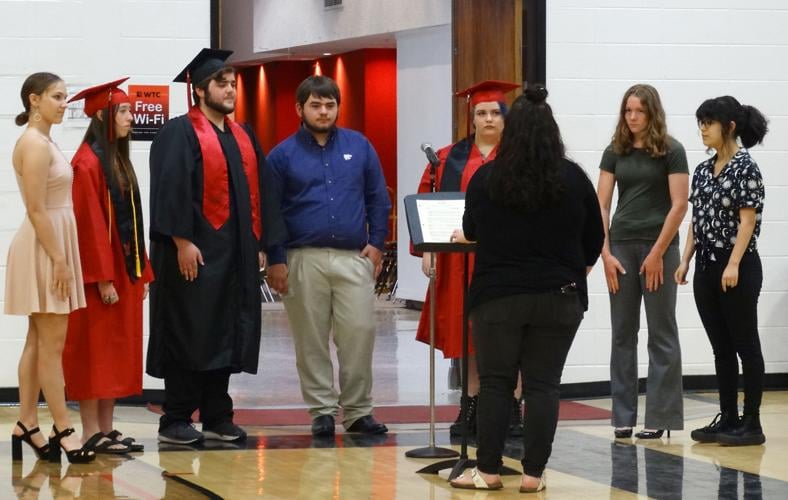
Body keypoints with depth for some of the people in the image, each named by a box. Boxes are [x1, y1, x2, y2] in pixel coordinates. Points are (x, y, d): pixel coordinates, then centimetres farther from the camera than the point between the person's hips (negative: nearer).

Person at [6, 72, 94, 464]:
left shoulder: (43, 142, 14)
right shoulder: (34, 144, -15)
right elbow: (36, 210, -19)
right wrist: (59, 260, -20)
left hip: (54, 245, 10)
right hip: (45, 248, -10)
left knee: (38, 341, 10)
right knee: (52, 343, -6)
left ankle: (26, 425, 13)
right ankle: (63, 429, -4)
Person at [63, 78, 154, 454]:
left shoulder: (118, 161, 14)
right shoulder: (88, 163, -13)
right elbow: (89, 224, -18)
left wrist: (141, 273, 13)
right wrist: (103, 278, -21)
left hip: (124, 272, 9)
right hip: (99, 273, -9)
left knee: (117, 353, 9)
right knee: (94, 353, -4)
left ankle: (106, 430, 14)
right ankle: (91, 434, -1)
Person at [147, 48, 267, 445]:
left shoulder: (242, 137, 16)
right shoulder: (180, 134, -7)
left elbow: (254, 193, 18)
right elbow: (170, 190, -14)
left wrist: (258, 244, 13)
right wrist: (182, 242, -20)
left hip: (236, 256, 7)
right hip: (195, 254, -7)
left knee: (227, 335, 9)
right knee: (188, 336, -4)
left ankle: (217, 416, 15)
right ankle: (175, 421, 2)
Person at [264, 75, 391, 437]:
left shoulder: (359, 147, 10)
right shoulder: (283, 155, 5)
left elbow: (378, 198, 12)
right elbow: (270, 212, 3)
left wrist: (376, 243, 2)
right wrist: (276, 260, -4)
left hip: (354, 258, 1)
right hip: (304, 260, -1)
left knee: (360, 333, -5)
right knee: (311, 340, 2)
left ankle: (358, 411, 4)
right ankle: (322, 411, 10)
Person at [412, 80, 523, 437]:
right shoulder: (450, 158, 9)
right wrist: (428, 247, -3)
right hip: (461, 258, 2)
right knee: (468, 331, 6)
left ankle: (513, 408, 5)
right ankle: (472, 407, 14)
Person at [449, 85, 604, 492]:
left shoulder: (486, 178, -5)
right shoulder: (574, 179, -3)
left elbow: (471, 230, 13)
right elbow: (595, 240, 7)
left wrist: (464, 237, 37)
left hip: (497, 295, -1)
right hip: (558, 298, 1)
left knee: (495, 382, 7)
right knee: (543, 385, 4)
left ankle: (487, 470, 10)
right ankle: (533, 473, 4)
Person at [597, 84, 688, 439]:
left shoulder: (670, 152, -3)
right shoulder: (615, 152, 7)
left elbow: (678, 205, -8)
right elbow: (601, 205, 5)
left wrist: (657, 253, -12)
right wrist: (605, 253, -5)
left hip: (658, 246, -4)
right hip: (621, 246, 4)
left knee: (661, 334, 1)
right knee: (623, 333, 6)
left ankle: (660, 417, 4)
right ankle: (623, 416, 10)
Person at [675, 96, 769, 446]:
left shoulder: (745, 168, -10)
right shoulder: (703, 171, 11)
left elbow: (748, 220, -15)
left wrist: (733, 265, -20)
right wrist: (685, 260, 9)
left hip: (738, 268, -7)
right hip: (707, 266, 8)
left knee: (745, 345, -1)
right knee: (721, 348, 10)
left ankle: (752, 424, 4)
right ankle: (728, 419, 16)